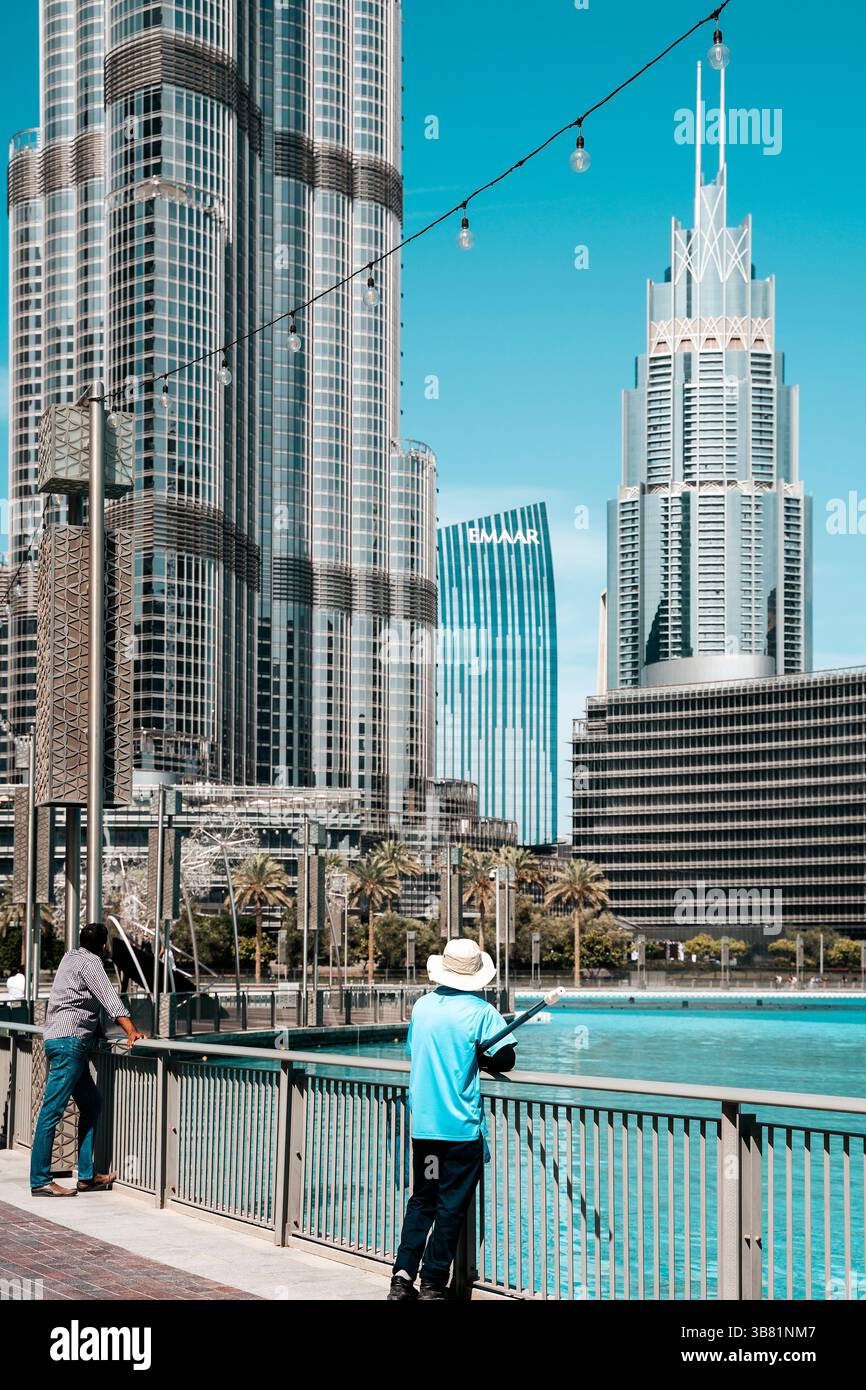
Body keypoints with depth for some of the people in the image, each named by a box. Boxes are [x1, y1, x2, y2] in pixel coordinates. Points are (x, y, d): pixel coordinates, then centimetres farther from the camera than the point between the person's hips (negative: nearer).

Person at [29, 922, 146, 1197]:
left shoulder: (71, 957, 18)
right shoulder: (89, 963, -9)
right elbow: (110, 999, -20)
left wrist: (96, 1030, 32)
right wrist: (131, 1031, -26)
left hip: (68, 1041, 10)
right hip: (69, 1040, -10)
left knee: (91, 1104, 12)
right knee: (53, 1110, -9)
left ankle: (87, 1176, 13)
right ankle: (40, 1181, -9)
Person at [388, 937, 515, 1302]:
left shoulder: (422, 1006, 7)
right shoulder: (481, 1011, -9)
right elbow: (503, 1061, -10)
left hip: (422, 1124, 5)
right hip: (461, 1127, -5)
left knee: (421, 1201, 15)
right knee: (450, 1207, 3)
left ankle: (402, 1278, 11)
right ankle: (432, 1285, 6)